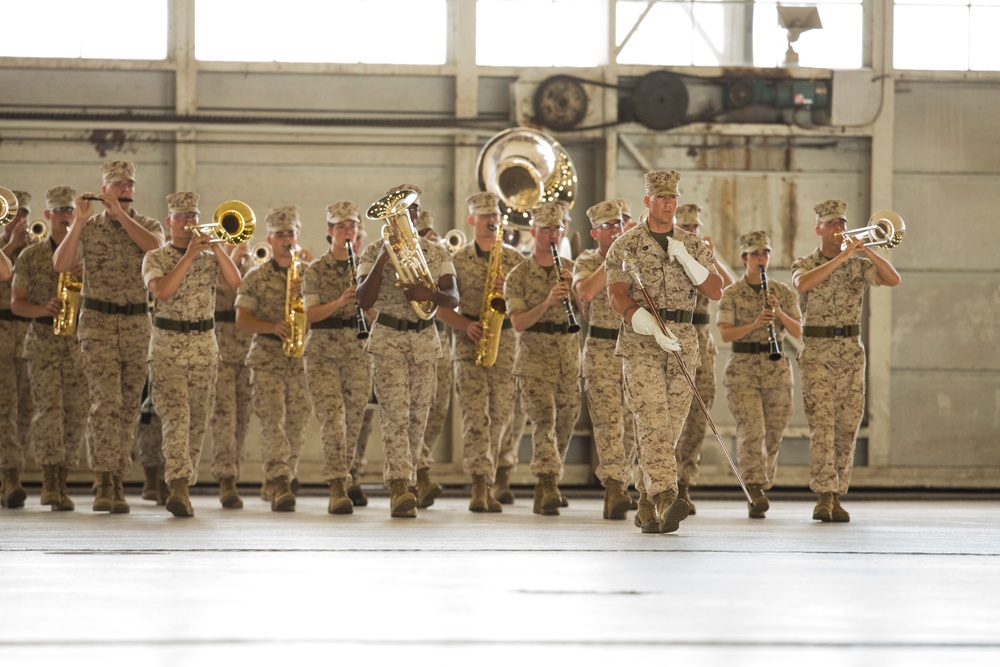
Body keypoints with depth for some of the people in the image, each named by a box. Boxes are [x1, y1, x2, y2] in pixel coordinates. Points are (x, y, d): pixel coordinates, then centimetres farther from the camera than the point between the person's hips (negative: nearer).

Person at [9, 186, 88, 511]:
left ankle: (61, 483, 10)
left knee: (76, 413, 0)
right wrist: (44, 310, -14)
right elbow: (16, 303, 5)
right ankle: (50, 483, -21)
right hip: (43, 341, -2)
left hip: (80, 341, 2)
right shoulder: (30, 257, 7)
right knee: (48, 405, -16)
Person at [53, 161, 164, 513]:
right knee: (106, 401, -17)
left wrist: (120, 213, -16)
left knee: (128, 406, 5)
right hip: (97, 324, -3)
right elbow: (61, 265, -10)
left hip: (137, 325, 3)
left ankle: (117, 483, 14)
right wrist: (80, 220, -15)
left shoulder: (149, 226, 8)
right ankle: (105, 484, -19)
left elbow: (154, 246, -17)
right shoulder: (87, 228, 4)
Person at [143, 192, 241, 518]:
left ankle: (183, 487, 20)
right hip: (167, 347, -4)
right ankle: (178, 488, -29)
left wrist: (215, 246, -18)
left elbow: (234, 281, -7)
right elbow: (162, 292, -16)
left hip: (204, 347, 4)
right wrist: (189, 256, -18)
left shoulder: (209, 256, 11)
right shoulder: (155, 258, 3)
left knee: (198, 422, 7)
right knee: (176, 416, -18)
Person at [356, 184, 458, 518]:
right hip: (387, 340, -3)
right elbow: (365, 300, -11)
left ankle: (404, 481, 21)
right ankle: (401, 488, -23)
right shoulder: (374, 253, 1)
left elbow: (453, 298, 1)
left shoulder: (437, 253, 7)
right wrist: (384, 258, -18)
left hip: (425, 339, 3)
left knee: (418, 415, 6)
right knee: (395, 411, -15)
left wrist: (430, 294, -21)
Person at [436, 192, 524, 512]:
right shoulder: (458, 261, 8)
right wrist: (466, 325, -10)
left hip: (507, 341, 2)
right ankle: (479, 485, -23)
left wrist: (510, 291, -13)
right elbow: (442, 308, 7)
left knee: (500, 415, 2)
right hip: (470, 342, -2)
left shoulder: (514, 260, 12)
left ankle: (486, 487, 12)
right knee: (475, 412, -15)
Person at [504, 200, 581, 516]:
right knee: (543, 420, -19)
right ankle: (549, 488, -28)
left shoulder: (573, 270, 10)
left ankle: (543, 492, 24)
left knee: (565, 424, 9)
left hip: (570, 358, 4)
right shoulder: (518, 276, 0)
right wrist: (547, 303, -25)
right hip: (534, 359, -4)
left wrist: (573, 288, -12)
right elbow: (518, 322, -10)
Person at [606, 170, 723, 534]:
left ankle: (646, 506, 15)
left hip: (683, 341, 4)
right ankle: (666, 497, -32)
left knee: (669, 427, 5)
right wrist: (654, 330, -23)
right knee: (653, 419, -19)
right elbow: (617, 296, -8)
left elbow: (715, 291, 5)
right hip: (640, 342, -4)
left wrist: (685, 260, -11)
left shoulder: (693, 245, 13)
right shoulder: (626, 245, 3)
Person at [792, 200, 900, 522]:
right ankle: (823, 498, -19)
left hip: (851, 353, 3)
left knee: (847, 428, 2)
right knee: (821, 425, -14)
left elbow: (893, 280, -5)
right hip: (817, 353, -3)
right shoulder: (805, 265, 3)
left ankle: (836, 498, 8)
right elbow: (803, 283, -21)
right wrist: (841, 258, -25)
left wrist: (868, 251, -17)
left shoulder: (859, 265, 10)